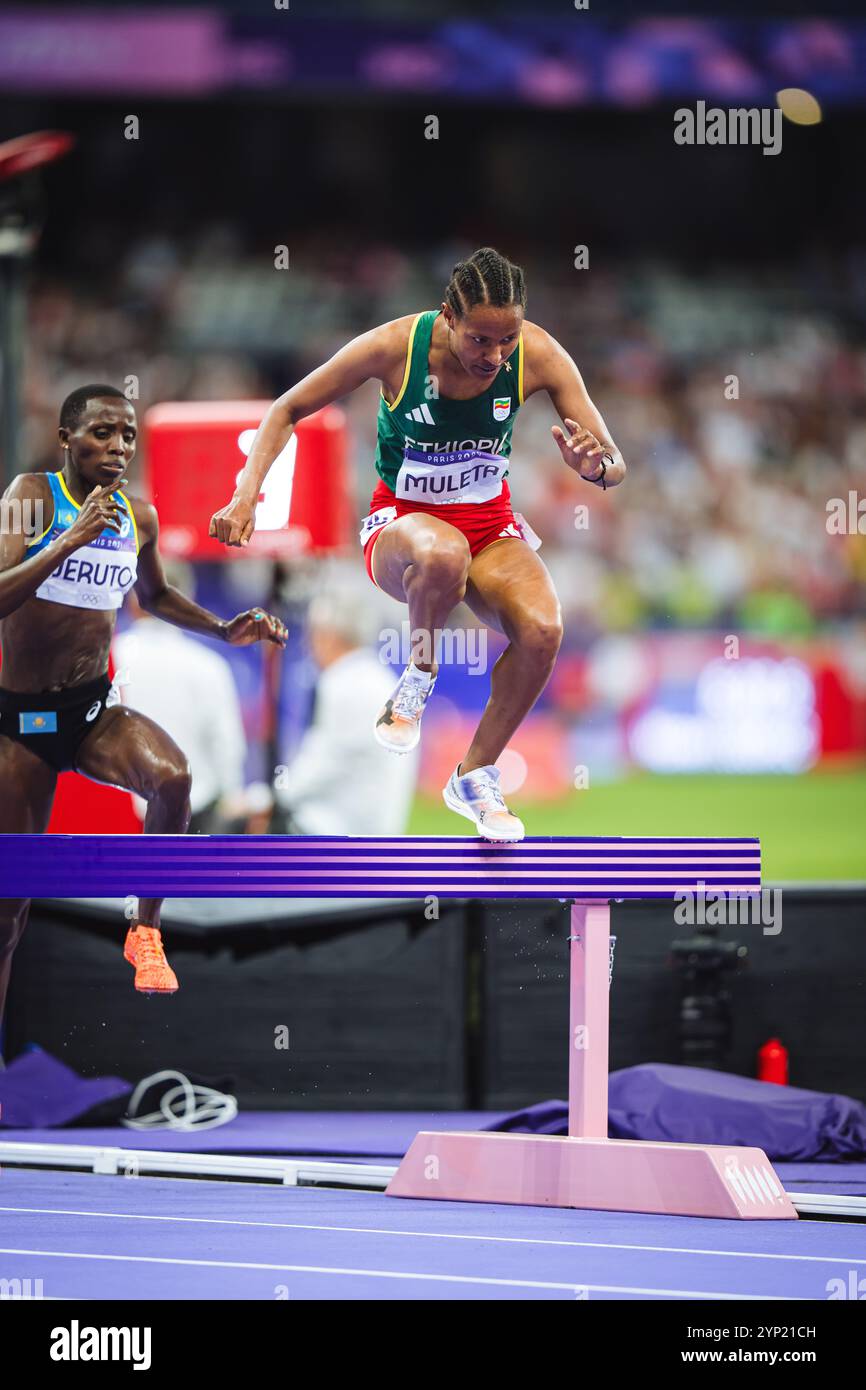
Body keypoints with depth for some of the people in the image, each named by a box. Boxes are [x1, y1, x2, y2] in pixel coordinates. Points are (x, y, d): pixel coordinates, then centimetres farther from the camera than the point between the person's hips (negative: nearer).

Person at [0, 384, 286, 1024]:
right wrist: (68, 542, -34)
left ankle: (146, 932, -9)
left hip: (96, 707, 3)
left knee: (172, 777, -29)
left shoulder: (140, 516, 3)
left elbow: (156, 596, 24)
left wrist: (223, 630, 11)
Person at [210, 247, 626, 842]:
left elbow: (616, 466, -13)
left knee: (542, 628, -29)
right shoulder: (396, 346, -21)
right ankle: (418, 680, -10)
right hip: (401, 521, -3)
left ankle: (476, 777, -5)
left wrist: (596, 466, -38)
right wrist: (247, 494, -20)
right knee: (442, 554, -42)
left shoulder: (537, 354, -17)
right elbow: (287, 411, -6)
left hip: (490, 524, 3)